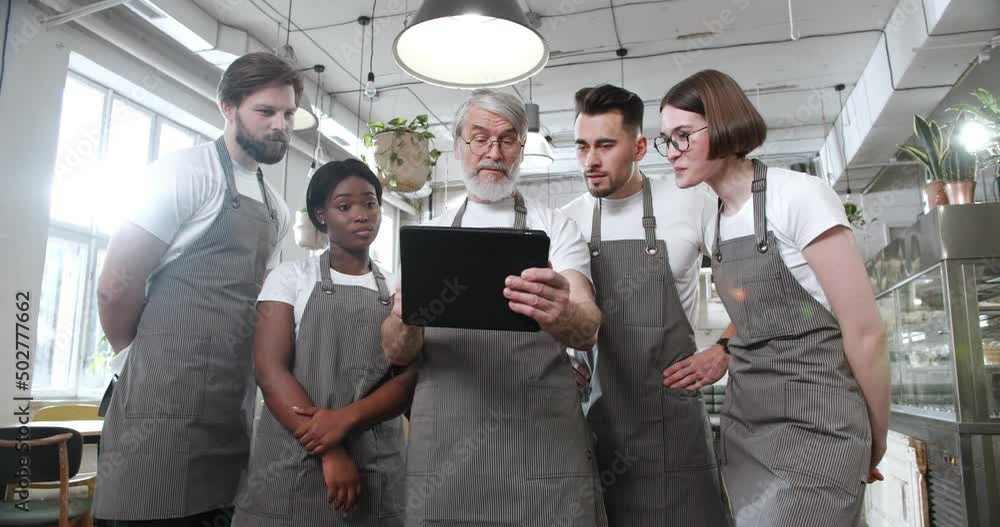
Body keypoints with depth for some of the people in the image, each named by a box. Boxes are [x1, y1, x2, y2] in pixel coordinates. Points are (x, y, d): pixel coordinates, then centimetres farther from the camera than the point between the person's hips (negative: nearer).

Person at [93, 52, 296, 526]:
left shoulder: (277, 209, 15)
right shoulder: (187, 171, -9)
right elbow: (116, 287, -12)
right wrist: (154, 364, 2)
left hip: (233, 416, 7)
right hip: (165, 411, -7)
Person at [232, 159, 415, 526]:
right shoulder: (290, 277, 2)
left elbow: (409, 380, -1)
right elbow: (270, 370, -8)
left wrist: (345, 418, -19)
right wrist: (330, 452, -17)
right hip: (293, 464, -1)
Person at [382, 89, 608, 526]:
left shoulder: (555, 226, 6)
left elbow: (587, 329, -9)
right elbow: (395, 351, 5)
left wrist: (563, 316, -33)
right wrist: (406, 323, -20)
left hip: (545, 440, -1)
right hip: (442, 445, 2)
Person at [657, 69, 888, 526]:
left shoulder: (799, 196, -12)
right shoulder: (715, 224, 10)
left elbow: (865, 331, -10)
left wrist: (875, 443, -2)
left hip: (813, 428, -7)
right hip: (743, 424, 7)